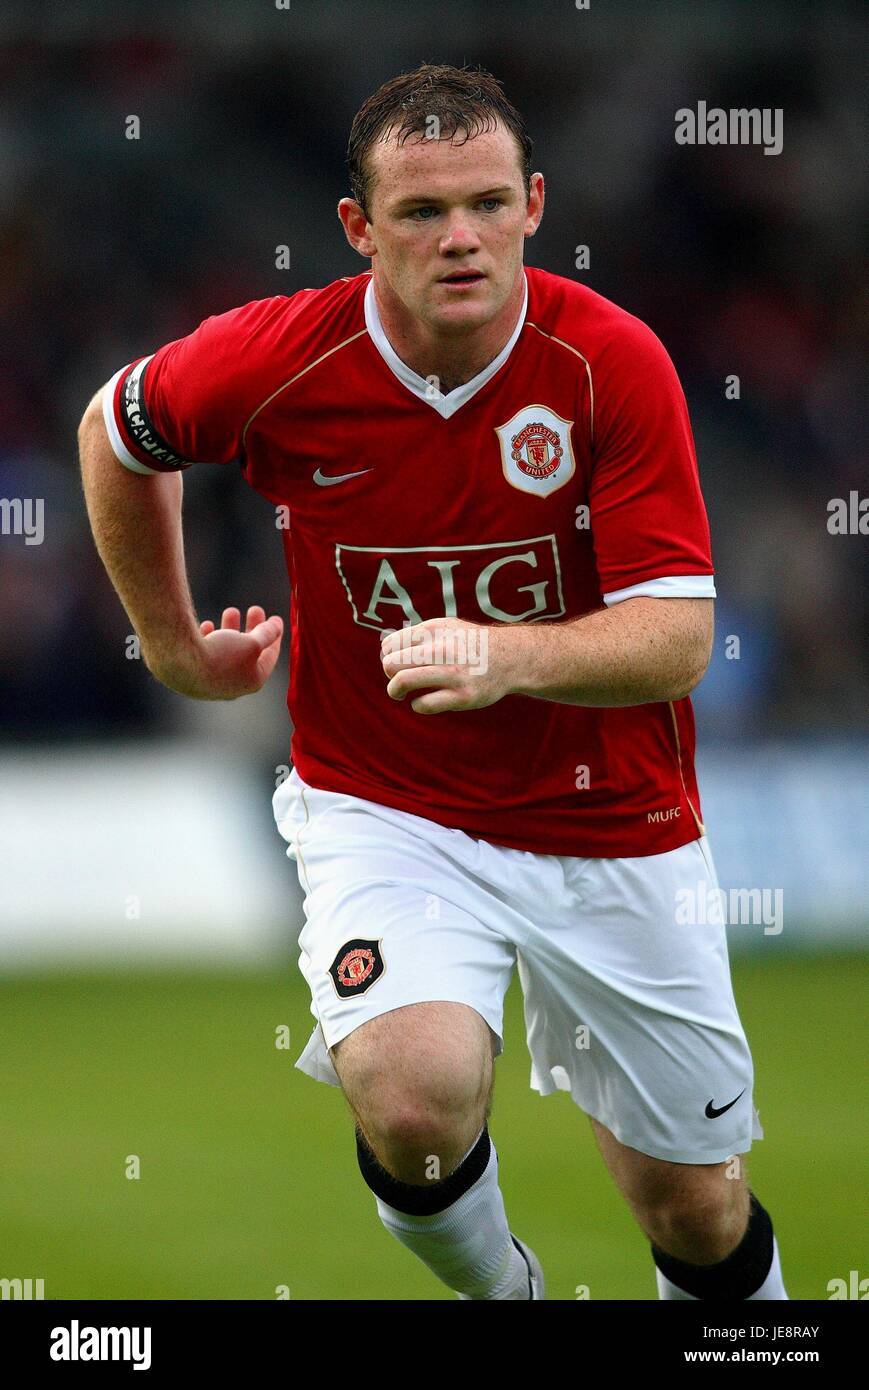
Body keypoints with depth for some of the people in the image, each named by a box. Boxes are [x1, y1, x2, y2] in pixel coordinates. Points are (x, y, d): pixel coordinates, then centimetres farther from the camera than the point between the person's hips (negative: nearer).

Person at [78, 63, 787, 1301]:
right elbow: (117, 428, 8)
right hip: (388, 812, -1)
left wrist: (506, 657, -39)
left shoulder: (614, 362, -17)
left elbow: (676, 638, -21)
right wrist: (172, 640, 15)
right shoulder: (277, 362, -15)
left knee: (694, 1201, 8)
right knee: (413, 1094, -29)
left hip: (610, 823, 1)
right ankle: (497, 1292, 5)